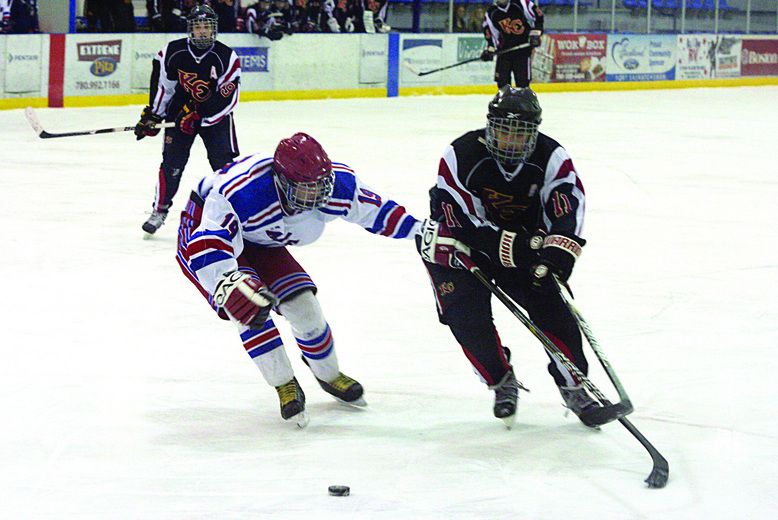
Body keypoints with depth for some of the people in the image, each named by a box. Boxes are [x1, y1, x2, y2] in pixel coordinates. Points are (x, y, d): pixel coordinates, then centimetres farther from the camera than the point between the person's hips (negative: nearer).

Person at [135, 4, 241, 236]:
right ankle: (159, 210, 5)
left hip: (215, 114, -1)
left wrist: (198, 115, -24)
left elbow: (228, 97, -19)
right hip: (180, 111, 1)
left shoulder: (227, 57, -16)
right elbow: (161, 84, 1)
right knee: (172, 162, -6)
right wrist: (152, 115, 1)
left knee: (224, 163, -10)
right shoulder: (173, 52, -11)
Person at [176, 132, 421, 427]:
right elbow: (207, 248, -49)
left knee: (302, 303, -2)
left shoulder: (337, 183, -25)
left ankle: (329, 375, 26)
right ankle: (285, 386, -11)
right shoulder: (241, 192, -44)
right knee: (248, 305, -26)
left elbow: (373, 211, -6)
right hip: (204, 229, -5)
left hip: (261, 242, 5)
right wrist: (228, 284, -65)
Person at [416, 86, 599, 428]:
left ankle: (573, 387, 7)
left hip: (522, 242, 3)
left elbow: (568, 202, -29)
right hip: (457, 244, -3)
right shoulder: (461, 156, -26)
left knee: (551, 306, -9)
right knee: (468, 316, -17)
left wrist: (558, 250, -47)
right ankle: (502, 383, 6)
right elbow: (460, 220, -27)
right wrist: (510, 246, -34)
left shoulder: (551, 156, -17)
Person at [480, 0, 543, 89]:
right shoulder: (491, 13, -1)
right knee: (502, 77, -2)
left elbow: (538, 15, -6)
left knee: (522, 79, -6)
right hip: (504, 47, 3)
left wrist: (535, 34, -11)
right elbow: (490, 33, 8)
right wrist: (490, 49, -3)